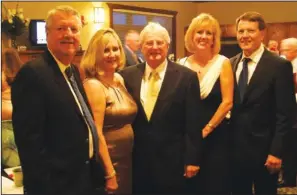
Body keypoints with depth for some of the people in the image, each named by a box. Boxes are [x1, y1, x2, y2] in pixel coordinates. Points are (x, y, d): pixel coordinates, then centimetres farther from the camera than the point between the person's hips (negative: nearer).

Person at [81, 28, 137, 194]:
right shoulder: (93, 85, -18)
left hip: (127, 160, 8)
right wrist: (110, 174, -18)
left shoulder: (120, 79, 6)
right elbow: (96, 133, -20)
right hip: (107, 164, -8)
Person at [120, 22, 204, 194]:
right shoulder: (128, 75, 2)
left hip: (172, 161, -2)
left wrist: (192, 159, -5)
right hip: (137, 161, 2)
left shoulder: (186, 76, -5)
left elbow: (193, 124, -5)